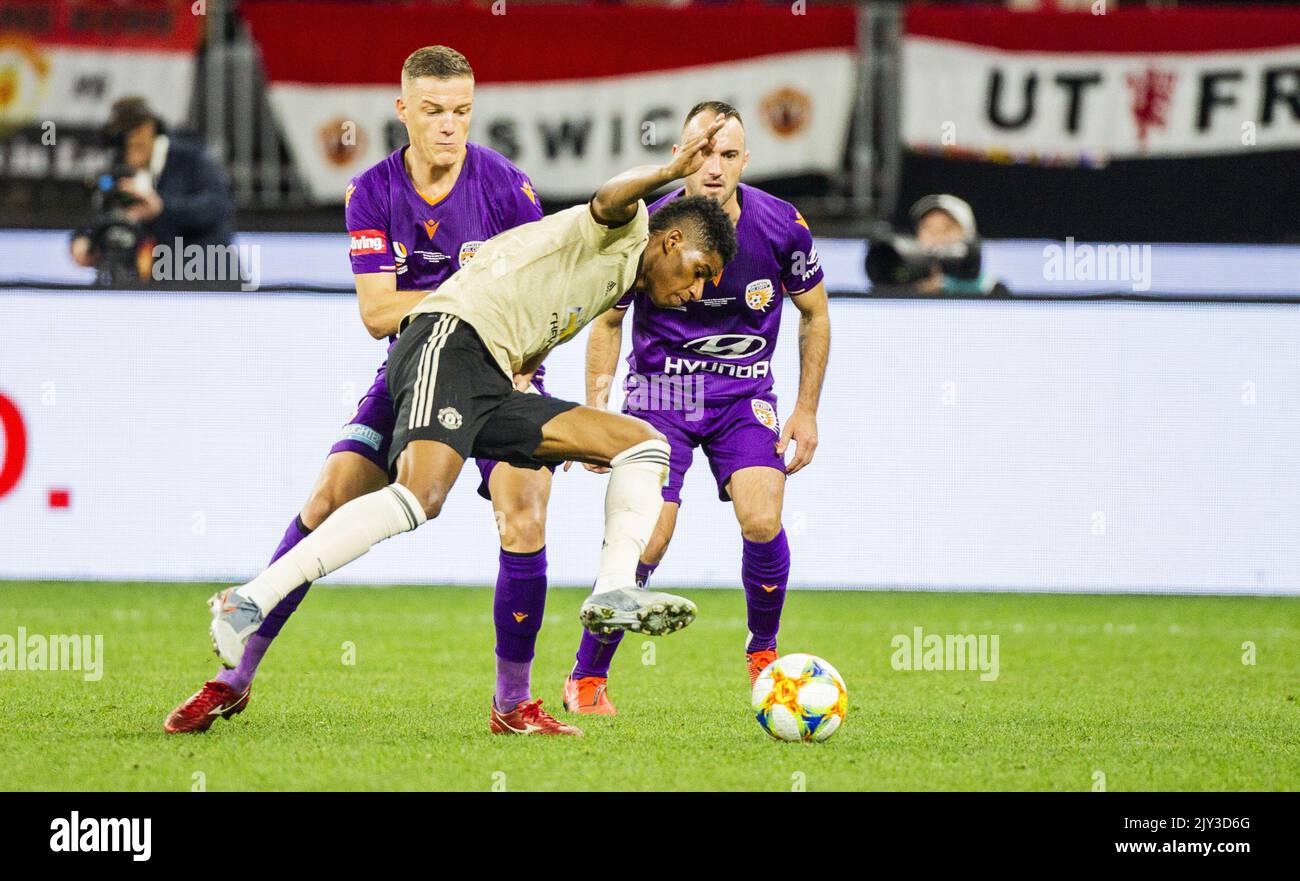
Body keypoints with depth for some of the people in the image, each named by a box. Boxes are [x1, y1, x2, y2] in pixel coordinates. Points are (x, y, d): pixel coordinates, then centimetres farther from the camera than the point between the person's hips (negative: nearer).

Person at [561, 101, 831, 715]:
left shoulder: (780, 226, -12)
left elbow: (814, 314, 5)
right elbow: (608, 319, 2)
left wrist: (807, 411, 3)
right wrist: (595, 412, -5)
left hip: (744, 393, 1)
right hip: (660, 388, -1)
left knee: (762, 521, -19)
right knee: (645, 540, -15)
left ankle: (763, 655, 8)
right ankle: (587, 680, 4)